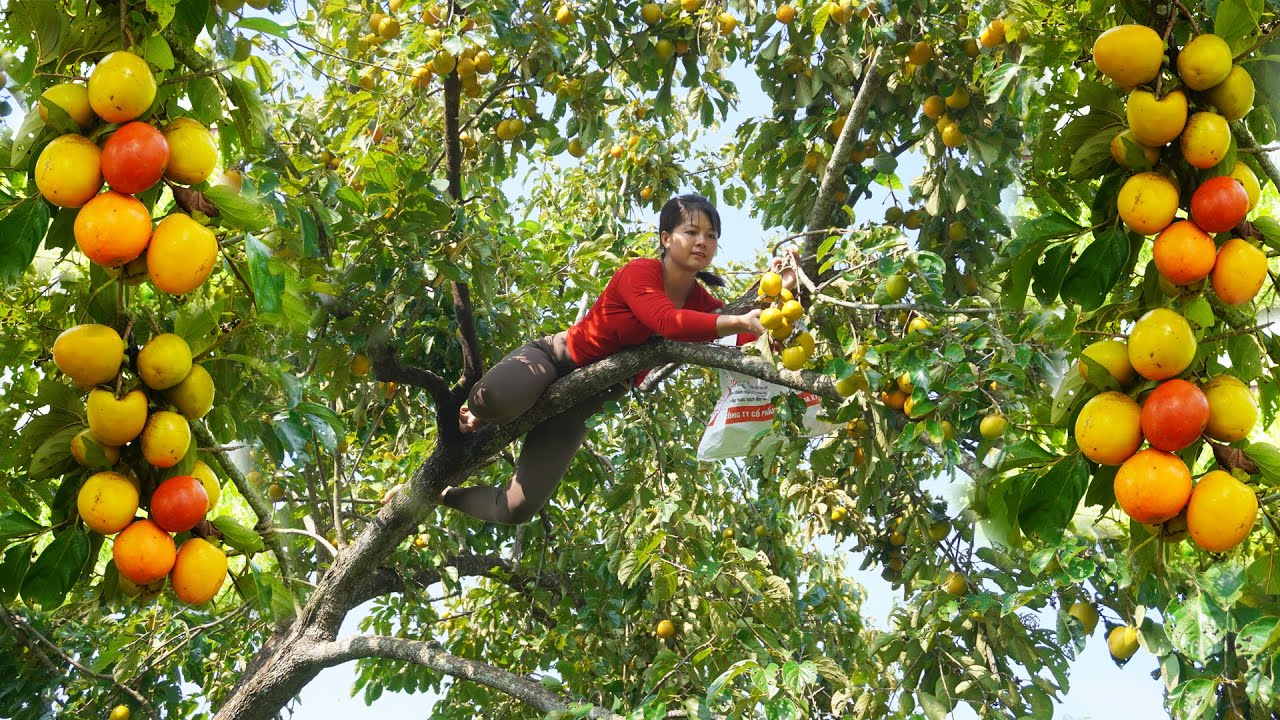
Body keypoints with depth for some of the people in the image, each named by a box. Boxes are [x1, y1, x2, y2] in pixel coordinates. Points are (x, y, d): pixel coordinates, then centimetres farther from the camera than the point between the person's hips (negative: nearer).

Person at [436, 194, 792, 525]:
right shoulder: (639, 272, -18)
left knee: (516, 510, -9)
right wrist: (738, 322, -48)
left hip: (576, 408, 6)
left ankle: (447, 492, 24)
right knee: (498, 397, -43)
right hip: (553, 358, -5)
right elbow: (667, 321, -39)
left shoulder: (701, 303, 1)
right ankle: (473, 416, -2)